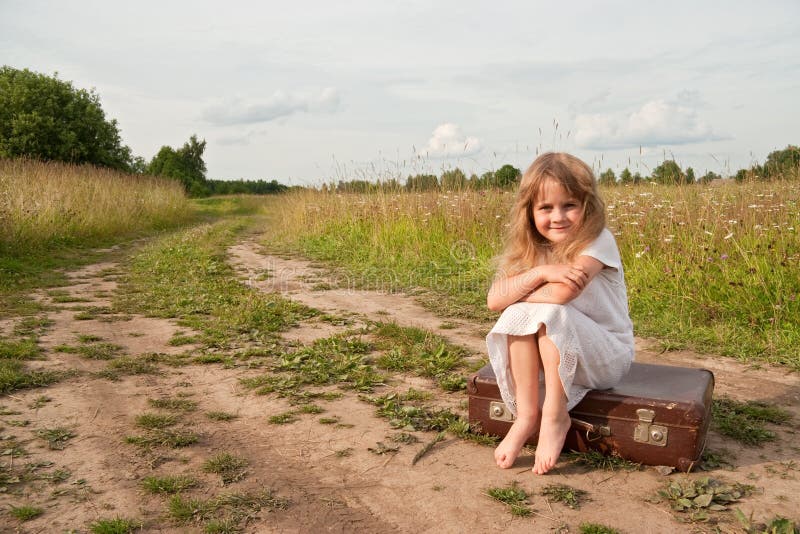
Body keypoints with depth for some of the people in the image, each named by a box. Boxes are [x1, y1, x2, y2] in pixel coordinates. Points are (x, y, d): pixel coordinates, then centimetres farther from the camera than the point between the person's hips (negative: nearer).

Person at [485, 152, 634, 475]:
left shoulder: (597, 242, -18)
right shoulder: (531, 249, -2)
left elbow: (559, 295, -33)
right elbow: (494, 300, -15)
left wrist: (517, 292, -15)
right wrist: (540, 272, -28)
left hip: (607, 354, -5)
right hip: (551, 353, 5)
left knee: (549, 315, -29)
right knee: (518, 315, -22)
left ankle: (555, 416, -17)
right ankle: (526, 414, -15)